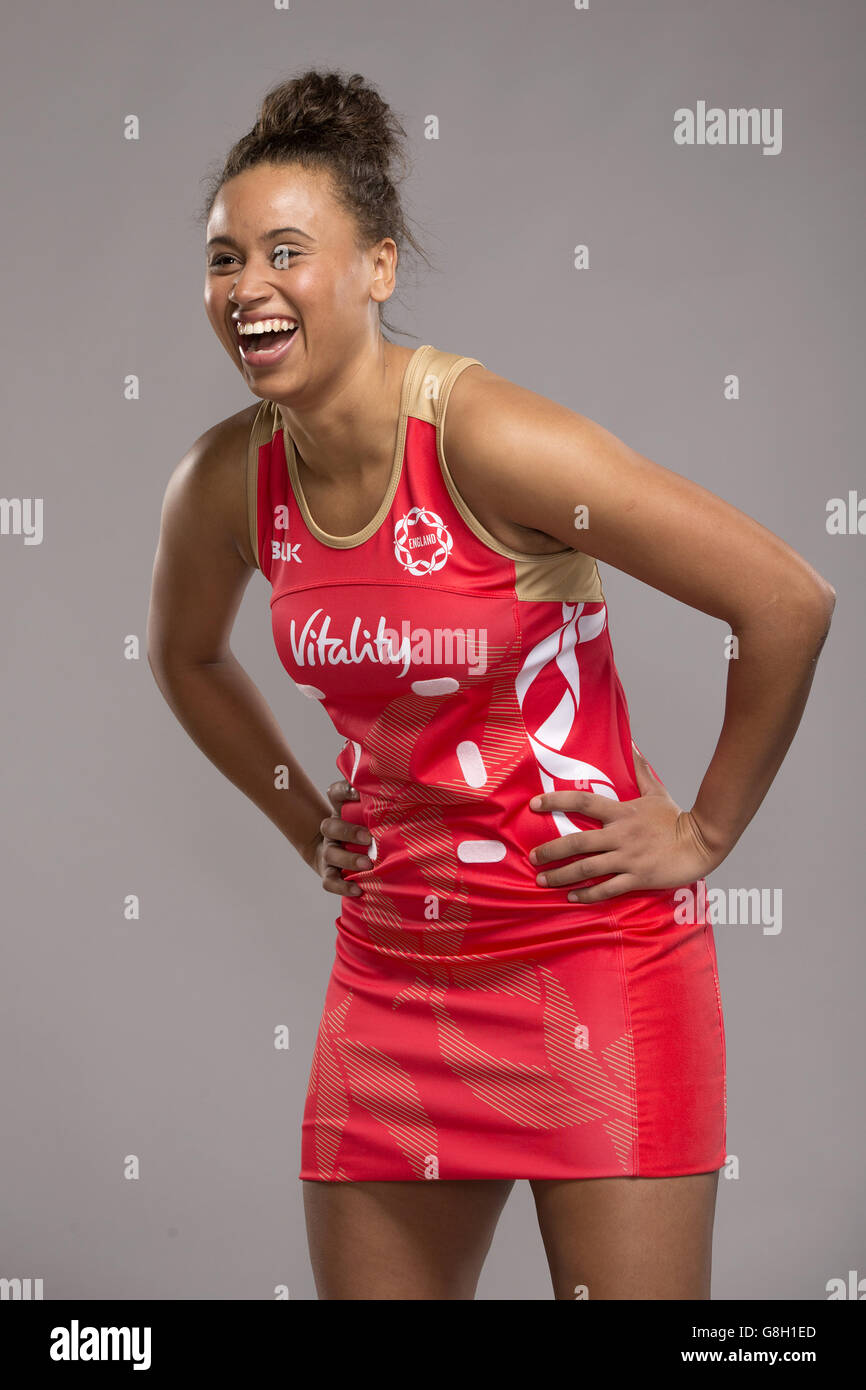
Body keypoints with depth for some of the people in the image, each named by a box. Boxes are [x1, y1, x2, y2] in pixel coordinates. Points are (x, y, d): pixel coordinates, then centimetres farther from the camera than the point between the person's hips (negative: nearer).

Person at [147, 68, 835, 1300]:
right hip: (393, 968, 6)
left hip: (594, 955, -5)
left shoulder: (488, 439, -20)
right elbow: (187, 655, 22)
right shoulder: (222, 483, -2)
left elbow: (789, 604, -18)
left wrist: (705, 834, -10)